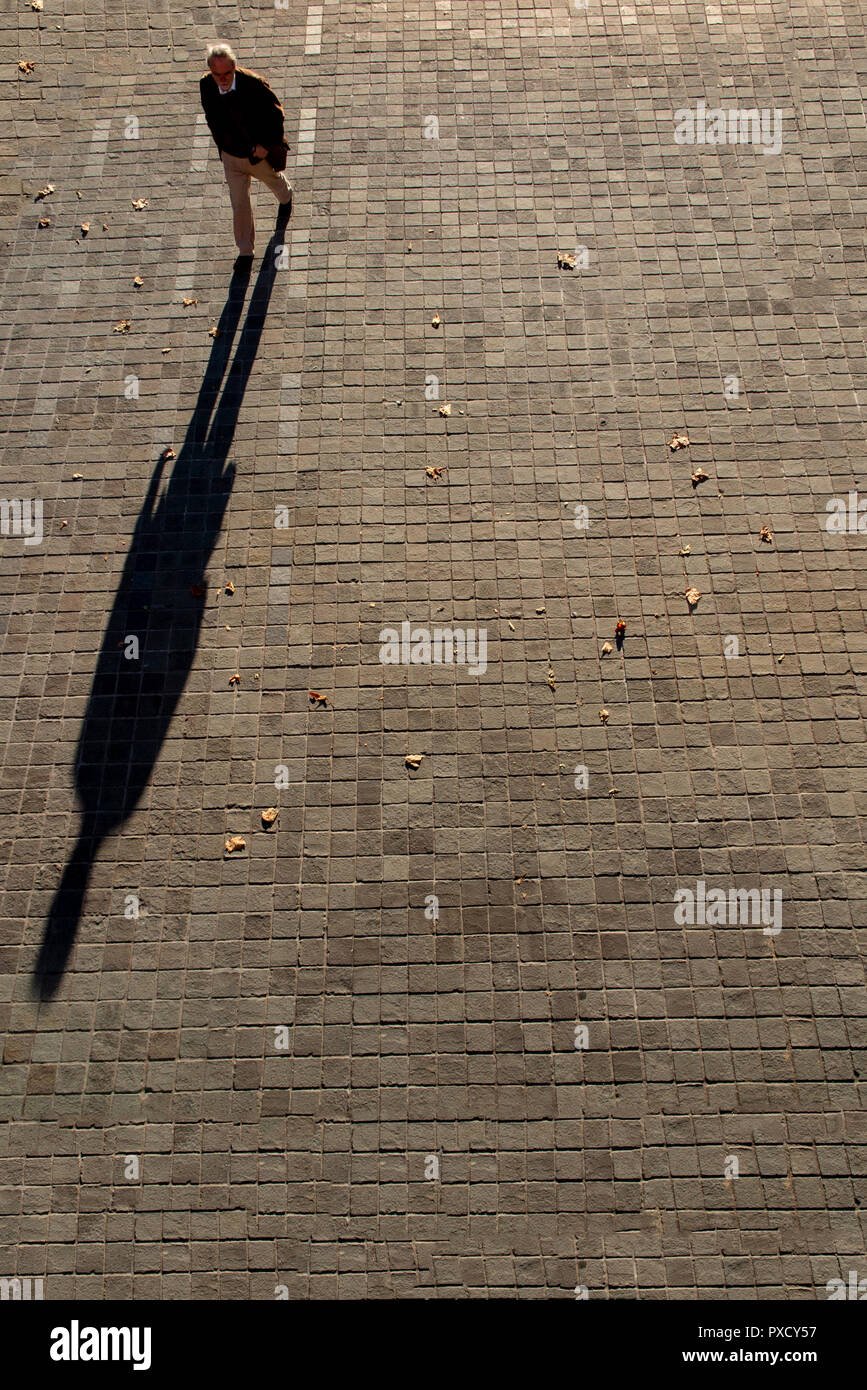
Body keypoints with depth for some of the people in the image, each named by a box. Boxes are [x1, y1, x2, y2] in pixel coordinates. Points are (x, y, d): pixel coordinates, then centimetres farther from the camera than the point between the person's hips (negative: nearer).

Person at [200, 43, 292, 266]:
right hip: (230, 155, 2)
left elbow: (276, 114, -18)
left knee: (274, 181, 30)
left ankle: (286, 200, 69)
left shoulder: (254, 84, -30)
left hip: (260, 153, -2)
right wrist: (222, 145, 3)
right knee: (239, 204, 5)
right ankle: (245, 251, 22)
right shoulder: (206, 85, -18)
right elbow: (211, 117, 1)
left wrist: (267, 144, -21)